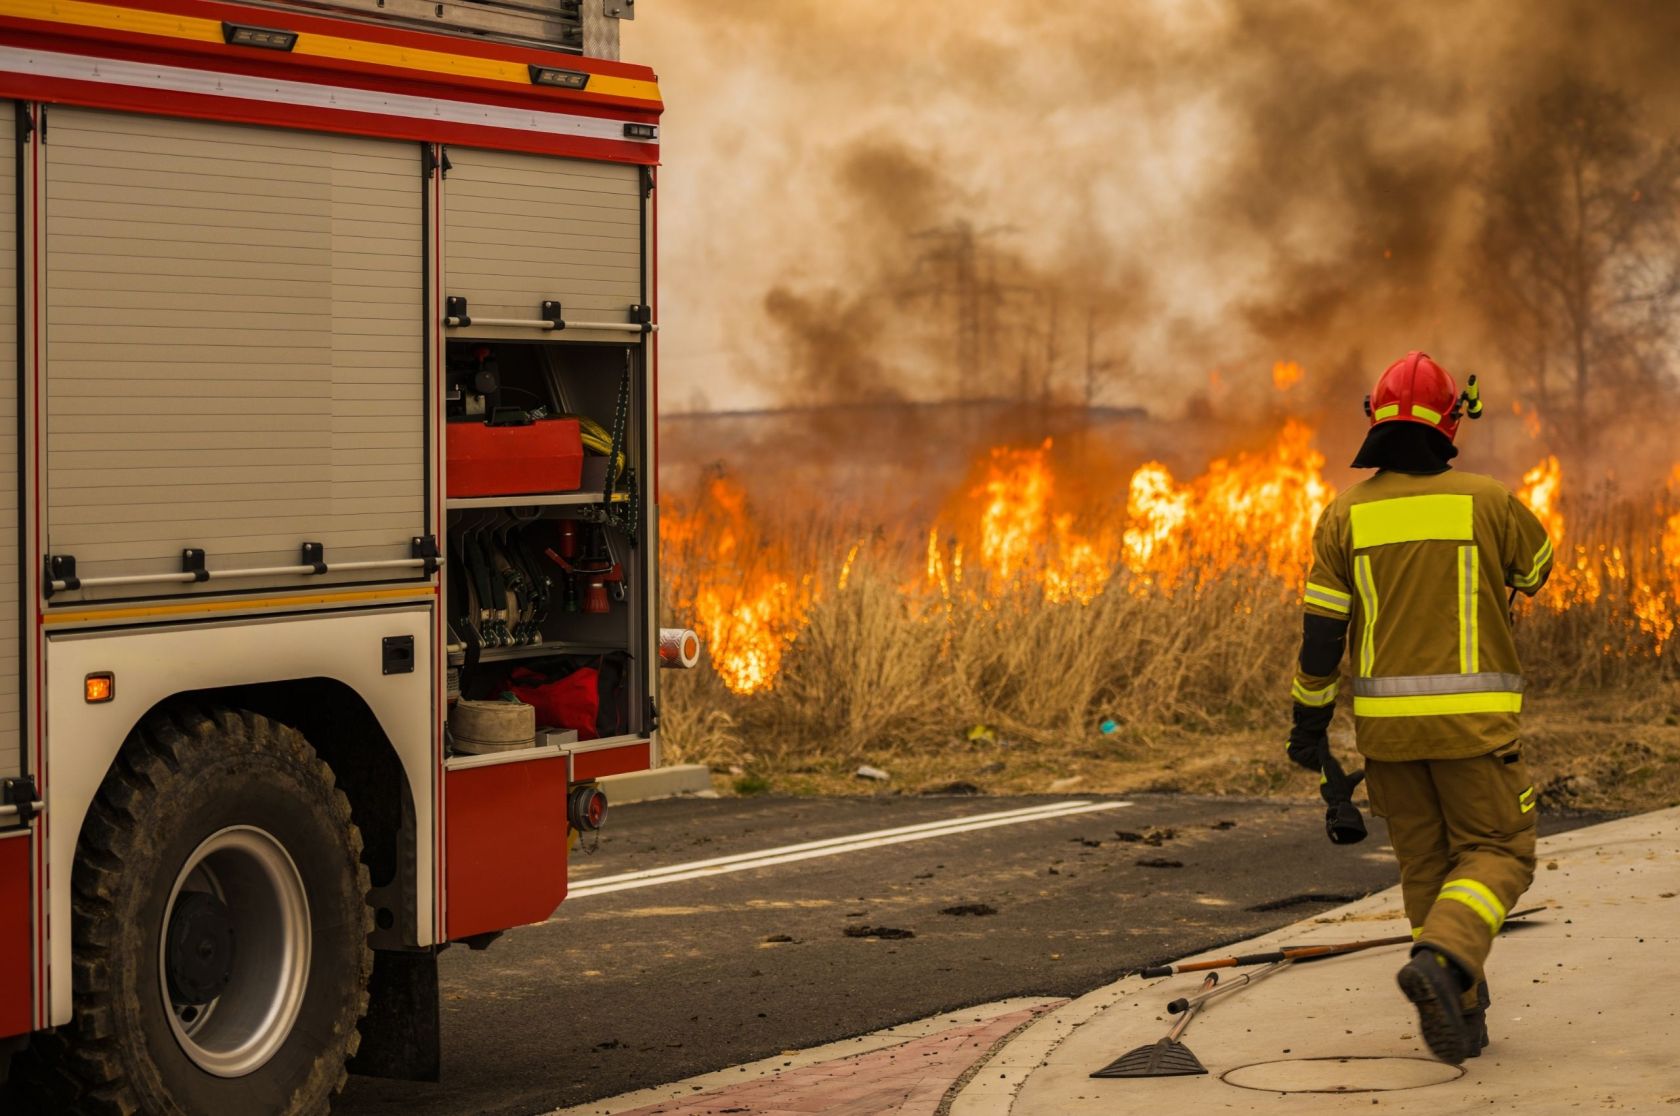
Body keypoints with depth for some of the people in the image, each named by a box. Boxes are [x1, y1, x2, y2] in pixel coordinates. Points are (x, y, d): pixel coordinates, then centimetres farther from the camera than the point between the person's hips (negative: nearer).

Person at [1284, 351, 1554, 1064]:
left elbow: (1322, 629, -1)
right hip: (1471, 716, -3)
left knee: (1426, 863, 15)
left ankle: (1460, 1011, 14)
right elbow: (1536, 568, 15)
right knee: (1497, 853, 5)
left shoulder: (1346, 515, 0)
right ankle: (1441, 959, -21)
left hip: (1383, 717, 3)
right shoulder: (1485, 500, -5)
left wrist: (1310, 719, 8)